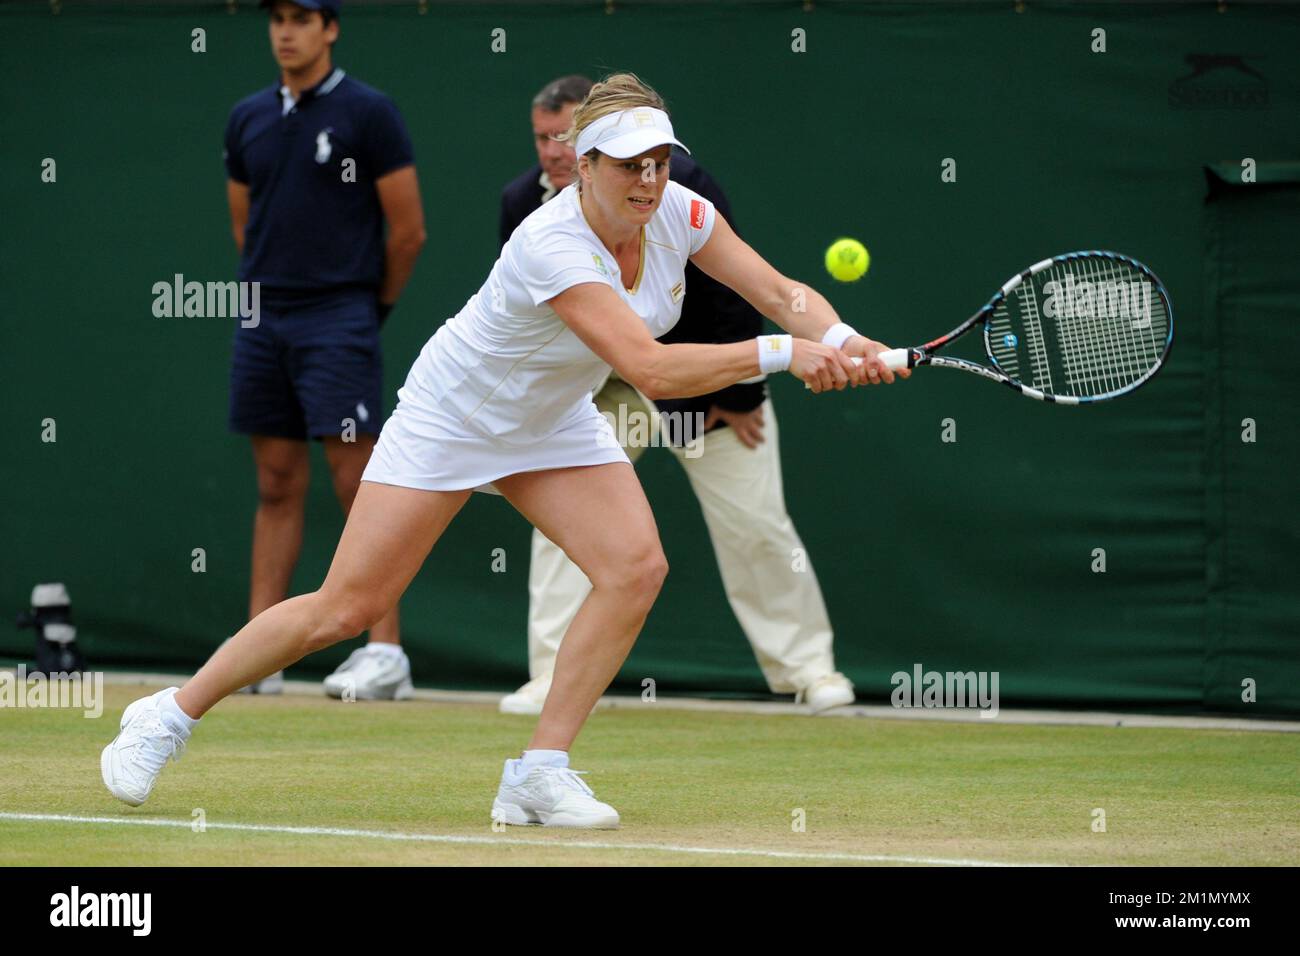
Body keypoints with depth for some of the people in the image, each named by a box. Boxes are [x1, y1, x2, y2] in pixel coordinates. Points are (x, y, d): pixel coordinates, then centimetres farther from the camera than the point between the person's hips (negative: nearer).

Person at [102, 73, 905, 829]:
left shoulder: (677, 213, -15)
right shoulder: (554, 246, -36)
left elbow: (783, 293, -13)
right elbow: (651, 369, -44)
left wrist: (841, 341, -33)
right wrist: (778, 354, -48)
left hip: (553, 424, 7)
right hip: (453, 416, -6)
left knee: (636, 568, -17)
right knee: (344, 611, -5)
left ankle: (539, 773, -9)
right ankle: (170, 717, 15)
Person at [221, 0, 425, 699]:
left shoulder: (367, 113, -5)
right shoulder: (248, 118, 12)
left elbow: (408, 229, -4)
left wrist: (372, 306, 5)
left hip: (338, 323, -6)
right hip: (263, 325, 6)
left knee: (358, 482, -10)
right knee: (277, 485, 8)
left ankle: (385, 652, -10)